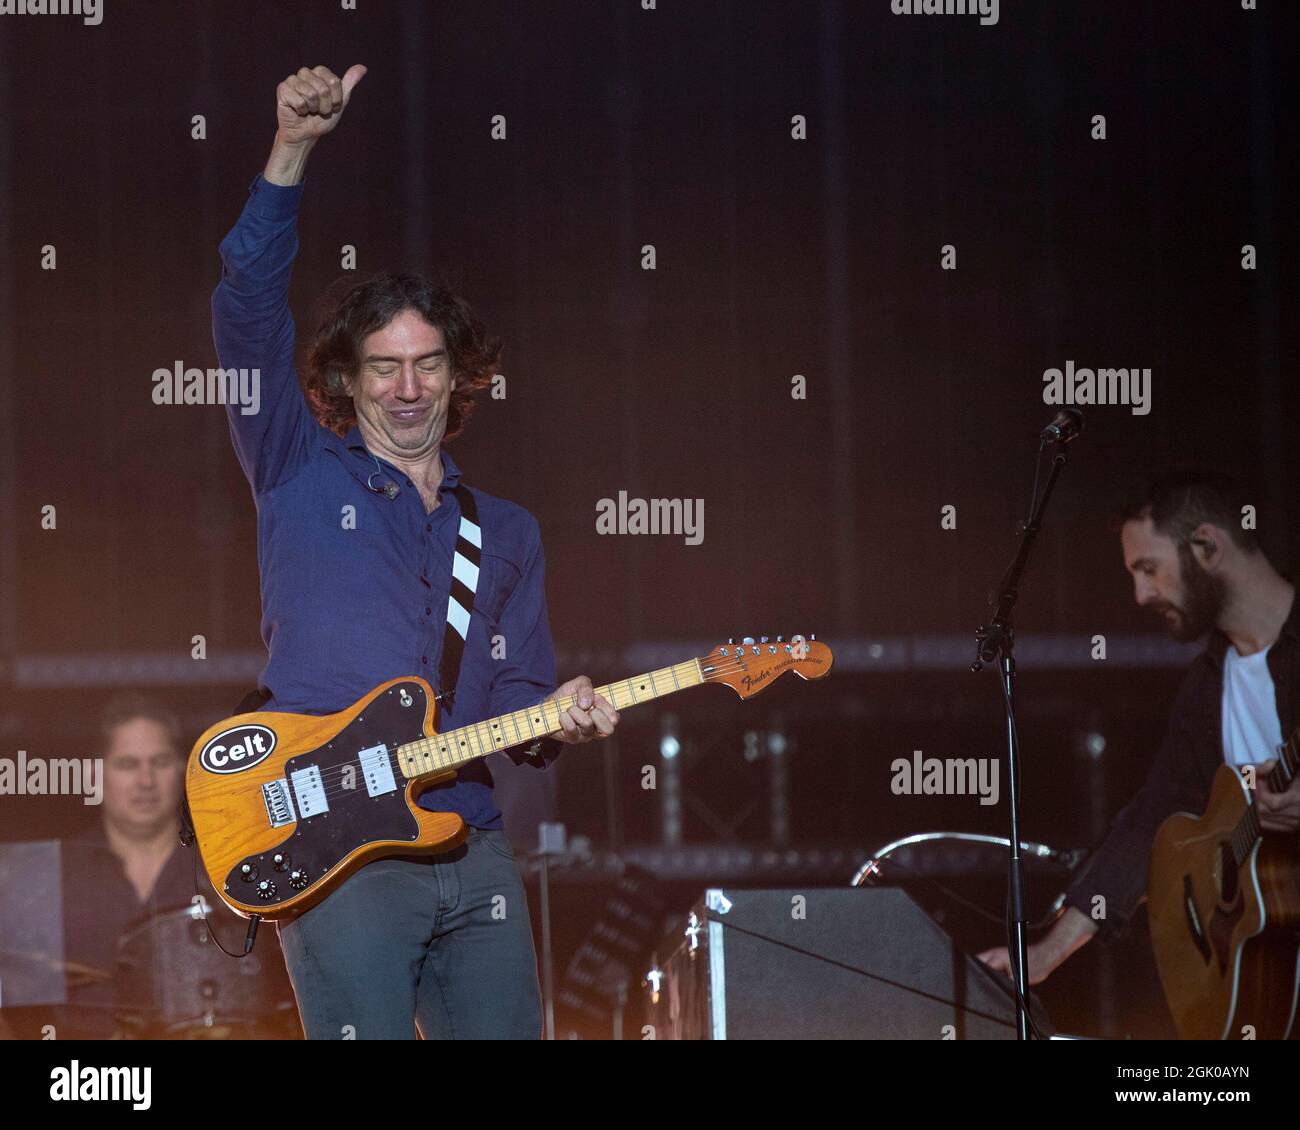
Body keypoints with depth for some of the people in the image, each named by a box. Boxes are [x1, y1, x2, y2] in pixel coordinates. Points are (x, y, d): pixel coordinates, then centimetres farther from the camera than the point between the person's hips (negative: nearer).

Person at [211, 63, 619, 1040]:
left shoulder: (507, 532, 21)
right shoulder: (300, 476, 9)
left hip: (472, 852, 4)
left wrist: (558, 721, -7)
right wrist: (293, 151, -11)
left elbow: (518, 692, 18)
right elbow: (248, 308, -3)